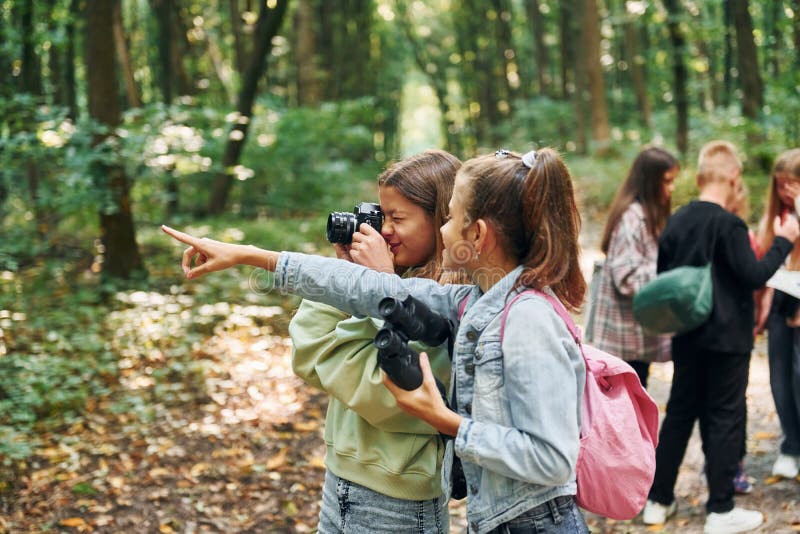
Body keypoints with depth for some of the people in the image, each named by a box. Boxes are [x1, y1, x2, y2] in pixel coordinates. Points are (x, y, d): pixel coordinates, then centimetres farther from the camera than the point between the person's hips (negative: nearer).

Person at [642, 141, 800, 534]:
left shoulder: (676, 221, 3)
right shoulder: (729, 225, -17)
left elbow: (662, 275, 10)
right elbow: (755, 276, -17)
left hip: (687, 336, 6)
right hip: (727, 338, -6)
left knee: (679, 413, 14)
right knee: (725, 418, 2)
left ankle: (658, 500, 20)